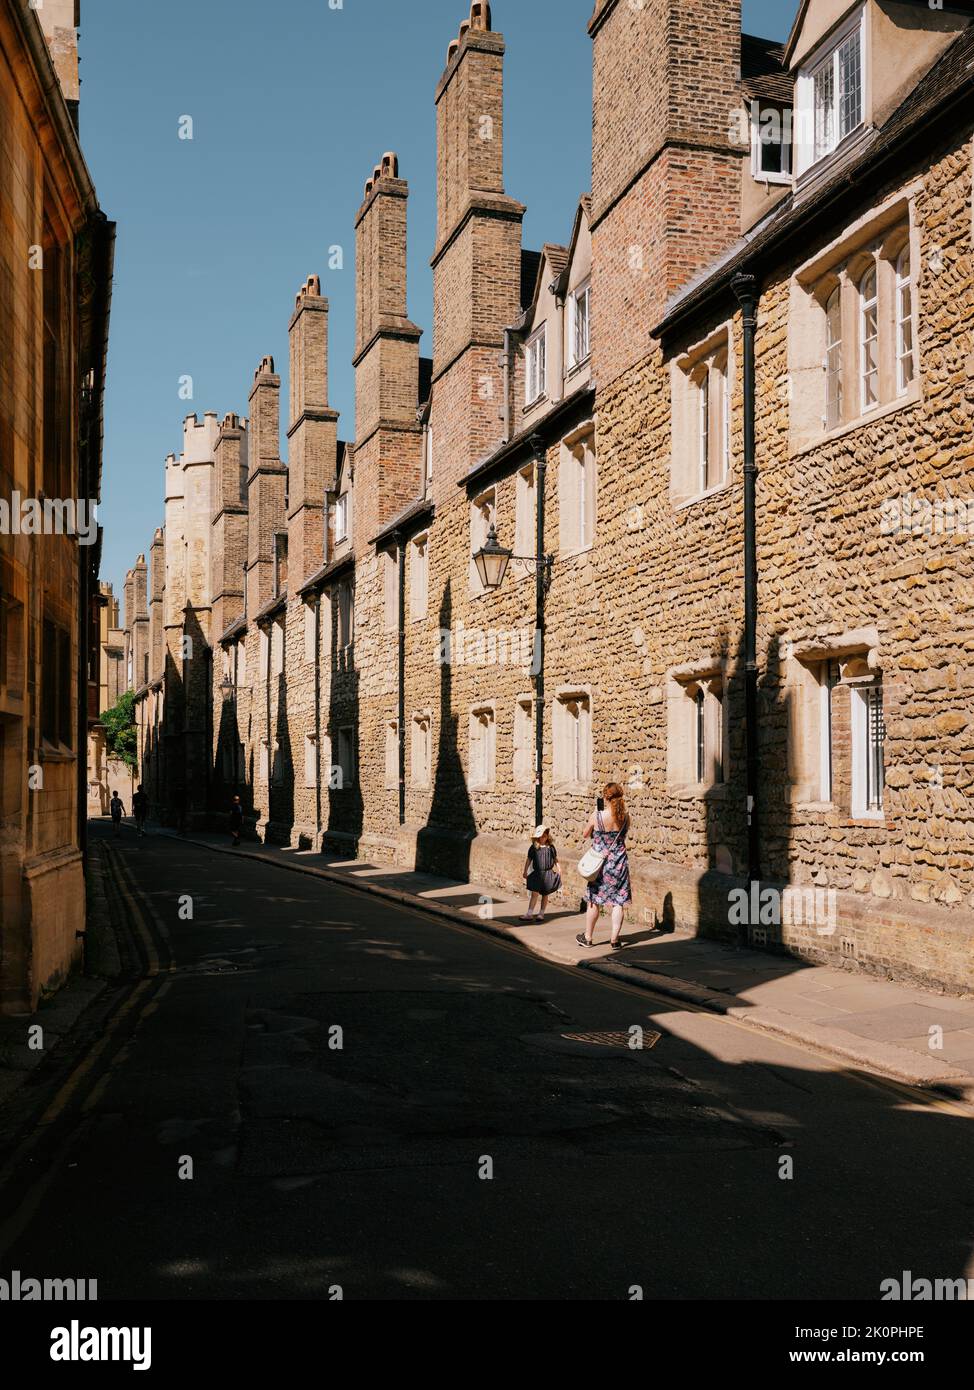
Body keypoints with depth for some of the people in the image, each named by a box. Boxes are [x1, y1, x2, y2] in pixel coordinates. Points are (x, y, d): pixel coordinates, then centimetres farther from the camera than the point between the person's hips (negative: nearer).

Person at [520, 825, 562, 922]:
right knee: (534, 893, -6)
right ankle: (529, 914, -4)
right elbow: (529, 860, 6)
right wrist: (525, 871, 4)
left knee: (545, 894, 8)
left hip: (548, 873, 1)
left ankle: (541, 914, 17)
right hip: (537, 873, -1)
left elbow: (555, 859, 10)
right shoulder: (533, 848, 1)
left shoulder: (551, 847, 3)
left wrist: (559, 869, 1)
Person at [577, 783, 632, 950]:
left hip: (599, 863, -1)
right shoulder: (625, 816, -8)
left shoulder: (596, 816, -16)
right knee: (618, 902, 7)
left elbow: (585, 836, 2)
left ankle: (587, 937, 24)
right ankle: (615, 939, 8)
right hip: (619, 864, 1)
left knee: (594, 900, 12)